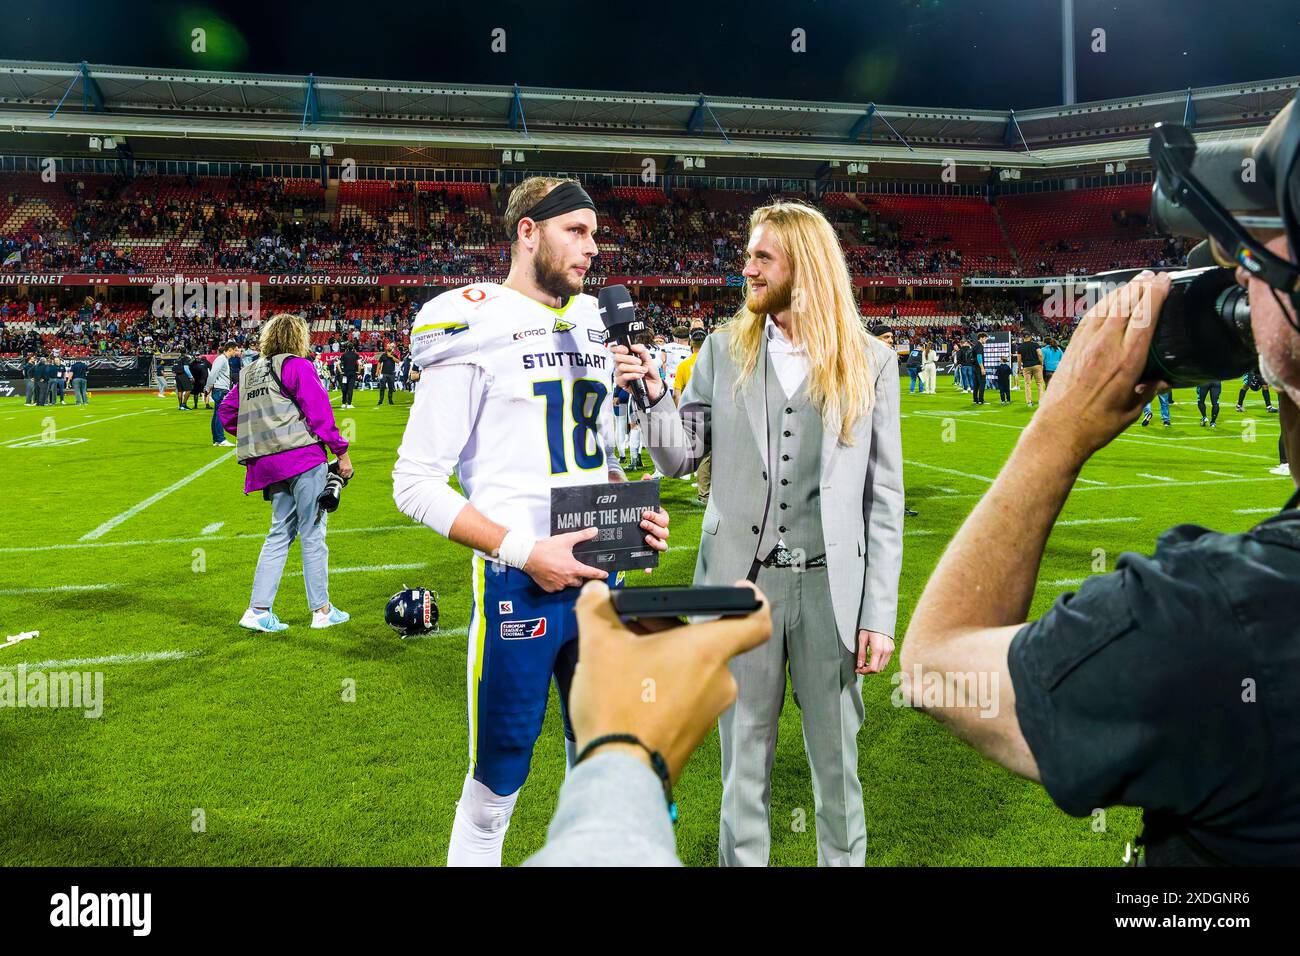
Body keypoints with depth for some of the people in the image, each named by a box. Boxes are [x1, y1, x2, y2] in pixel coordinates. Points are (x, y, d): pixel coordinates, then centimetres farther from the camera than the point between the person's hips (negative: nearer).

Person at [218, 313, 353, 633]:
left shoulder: (249, 372, 17)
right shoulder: (298, 366, -6)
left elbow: (225, 411, 20)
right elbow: (319, 413, -11)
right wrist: (342, 453, -6)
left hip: (269, 464, 7)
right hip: (304, 460, -7)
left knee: (280, 533, 14)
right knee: (313, 534, 0)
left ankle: (258, 610, 12)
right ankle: (322, 610, 7)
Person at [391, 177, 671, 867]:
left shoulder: (591, 329, 10)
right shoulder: (475, 331, -11)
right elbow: (415, 485, -13)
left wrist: (634, 513, 1)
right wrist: (524, 551, -19)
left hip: (598, 576, 6)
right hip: (519, 587, -6)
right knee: (496, 786, 7)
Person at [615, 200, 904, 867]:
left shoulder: (869, 361, 0)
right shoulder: (725, 349, 4)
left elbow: (884, 495, 0)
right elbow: (678, 458, 5)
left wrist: (879, 614, -3)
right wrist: (653, 393, -14)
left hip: (829, 586, -1)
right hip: (743, 581, 1)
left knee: (837, 762, 13)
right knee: (744, 761, 13)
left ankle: (844, 857, 34)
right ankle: (741, 858, 31)